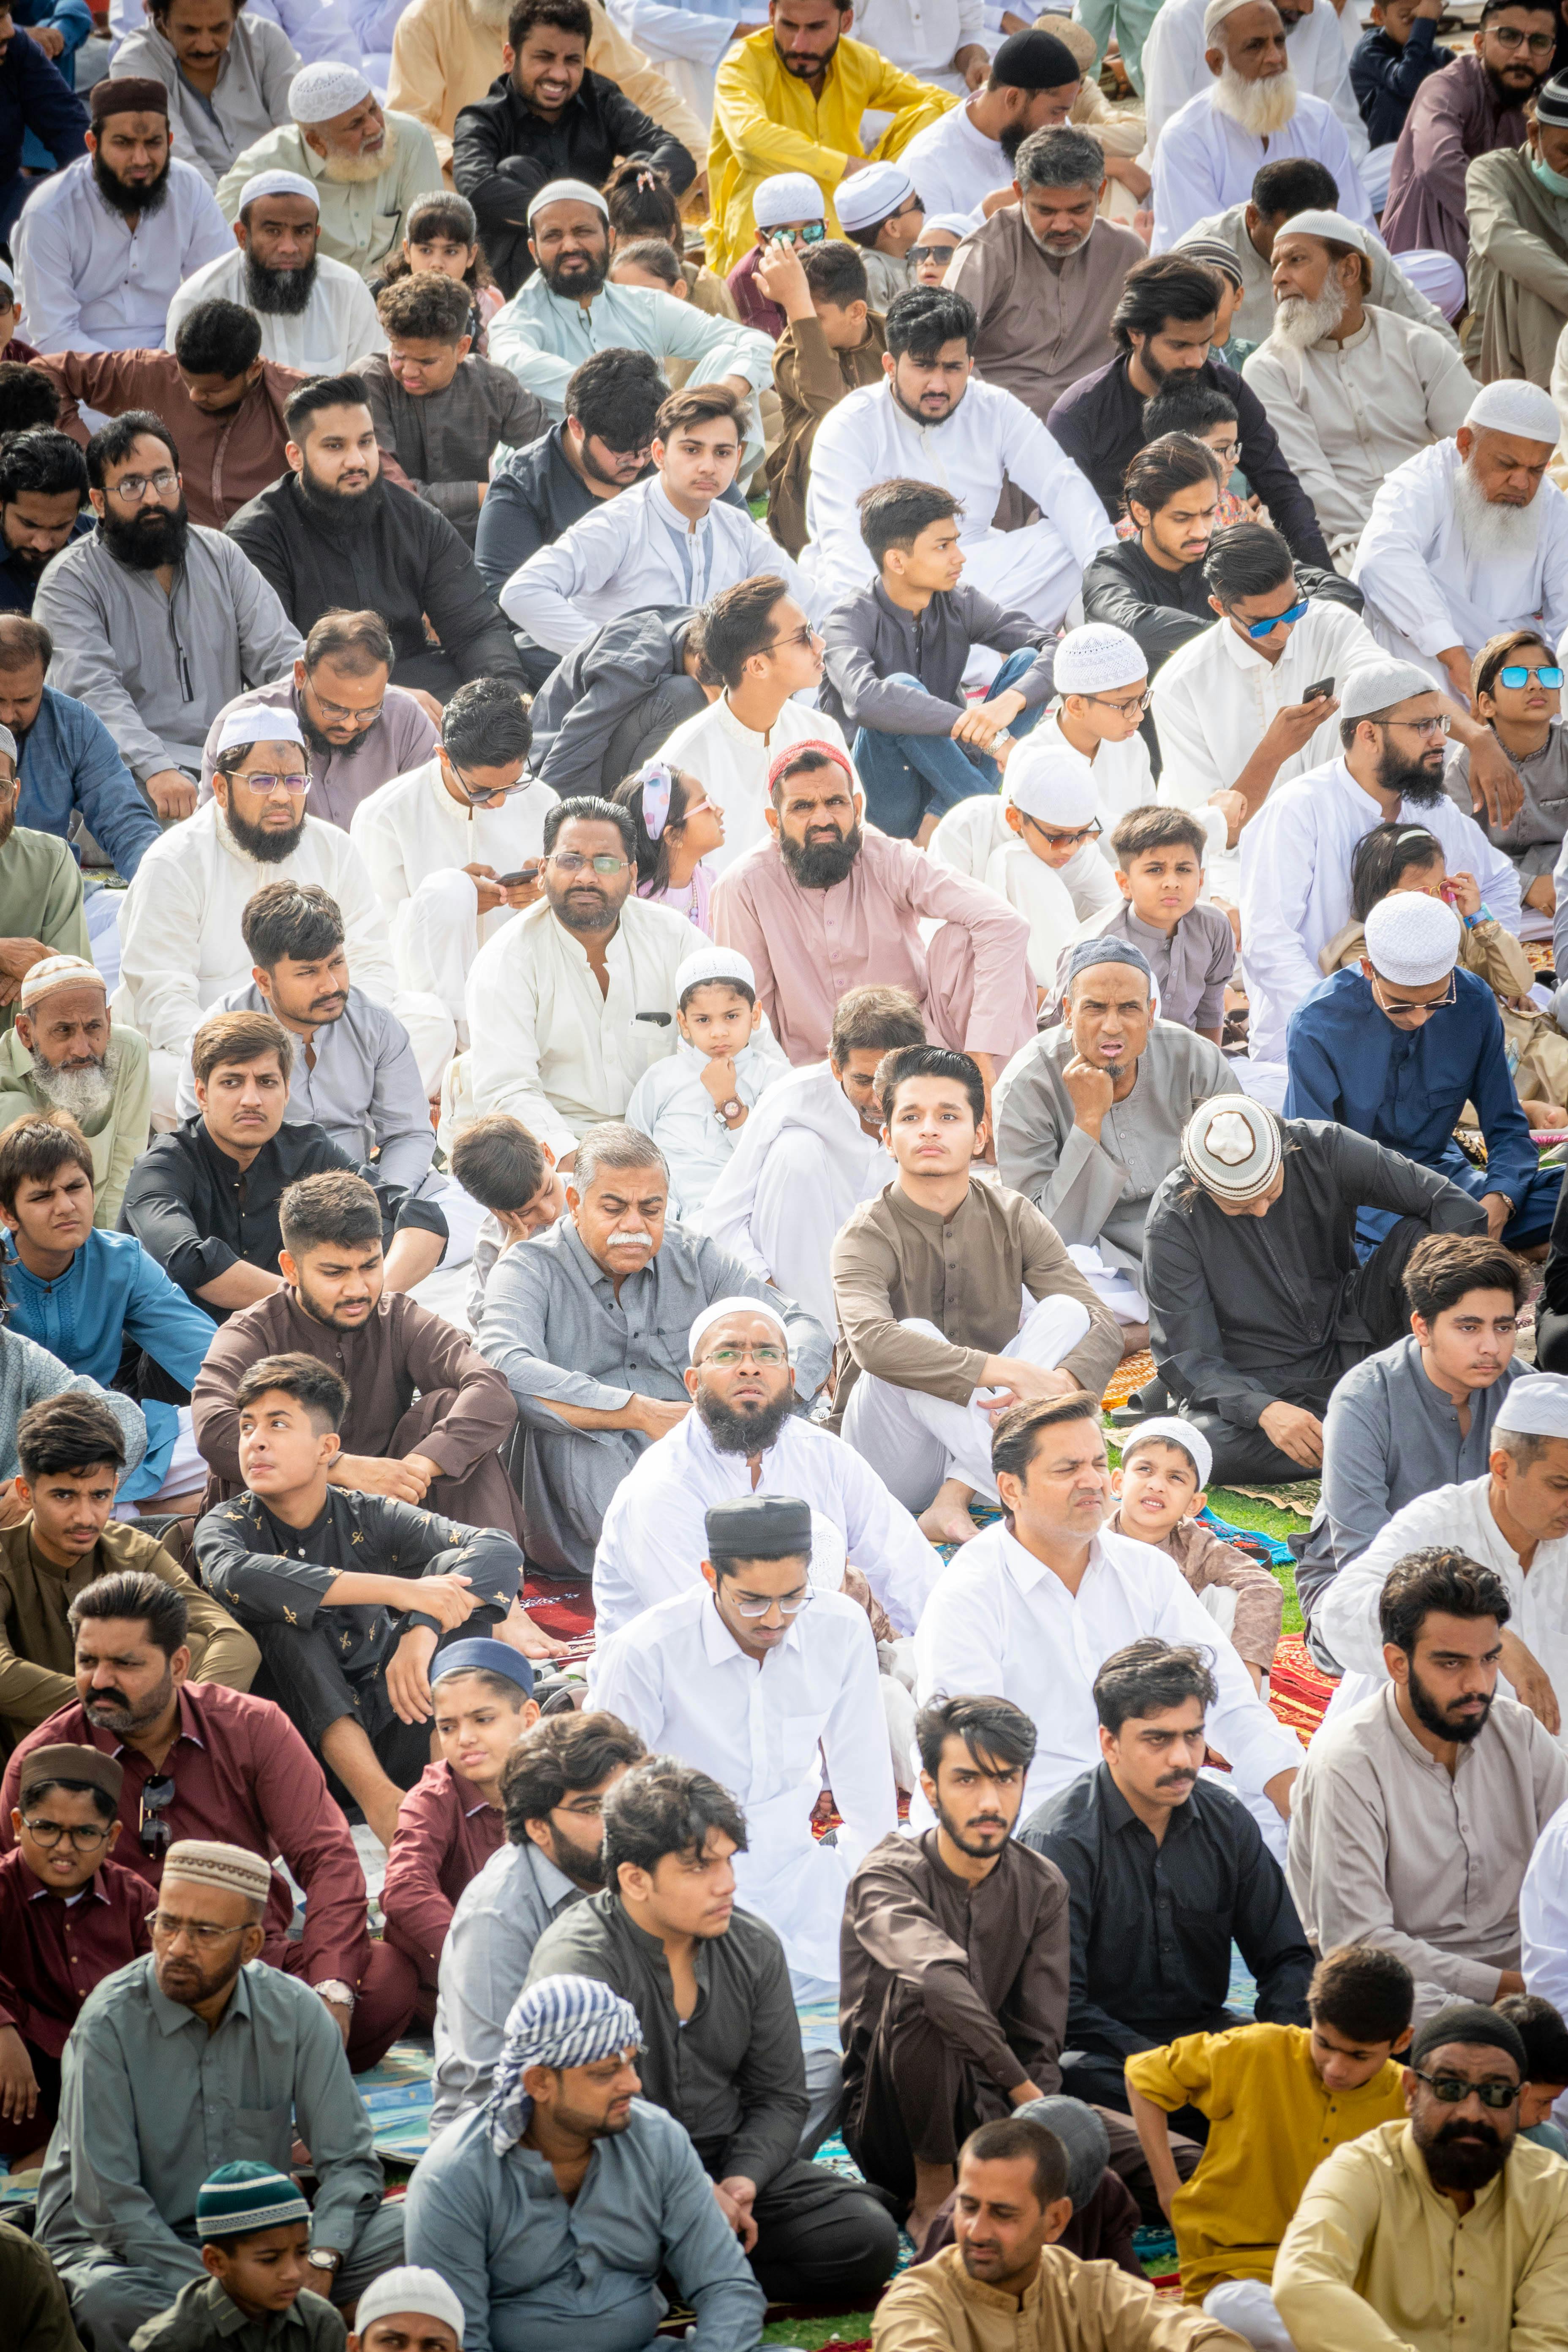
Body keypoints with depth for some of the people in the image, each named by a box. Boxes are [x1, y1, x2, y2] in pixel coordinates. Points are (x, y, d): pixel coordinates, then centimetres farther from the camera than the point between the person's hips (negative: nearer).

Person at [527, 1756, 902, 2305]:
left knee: (867, 2239, -16)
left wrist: (740, 2185, -11)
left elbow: (778, 2097, 10)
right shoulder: (579, 1957, -16)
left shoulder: (754, 1946, 4)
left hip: (729, 2162, 6)